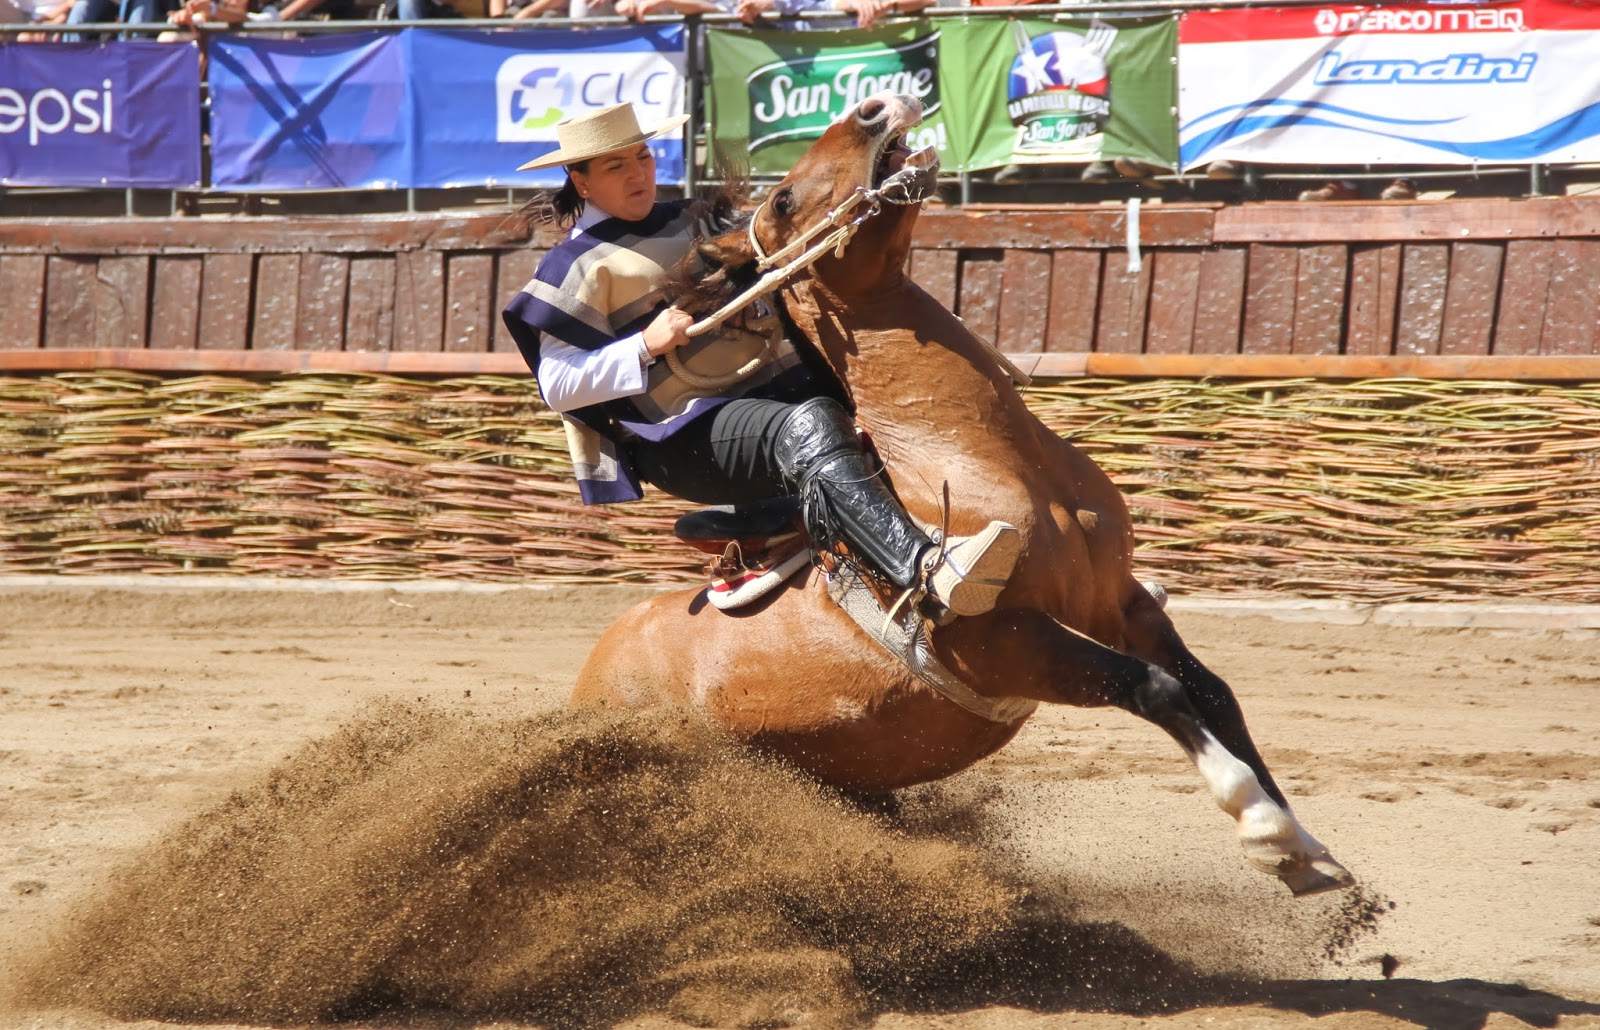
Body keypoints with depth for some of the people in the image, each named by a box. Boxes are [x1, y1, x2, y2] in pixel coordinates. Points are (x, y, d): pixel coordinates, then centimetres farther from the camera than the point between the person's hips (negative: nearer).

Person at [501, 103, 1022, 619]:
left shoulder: (692, 221, 22)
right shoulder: (575, 269, 3)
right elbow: (559, 386, -3)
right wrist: (646, 345, -15)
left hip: (776, 386, 8)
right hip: (686, 432, -8)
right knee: (806, 430, -35)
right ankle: (931, 574, -55)